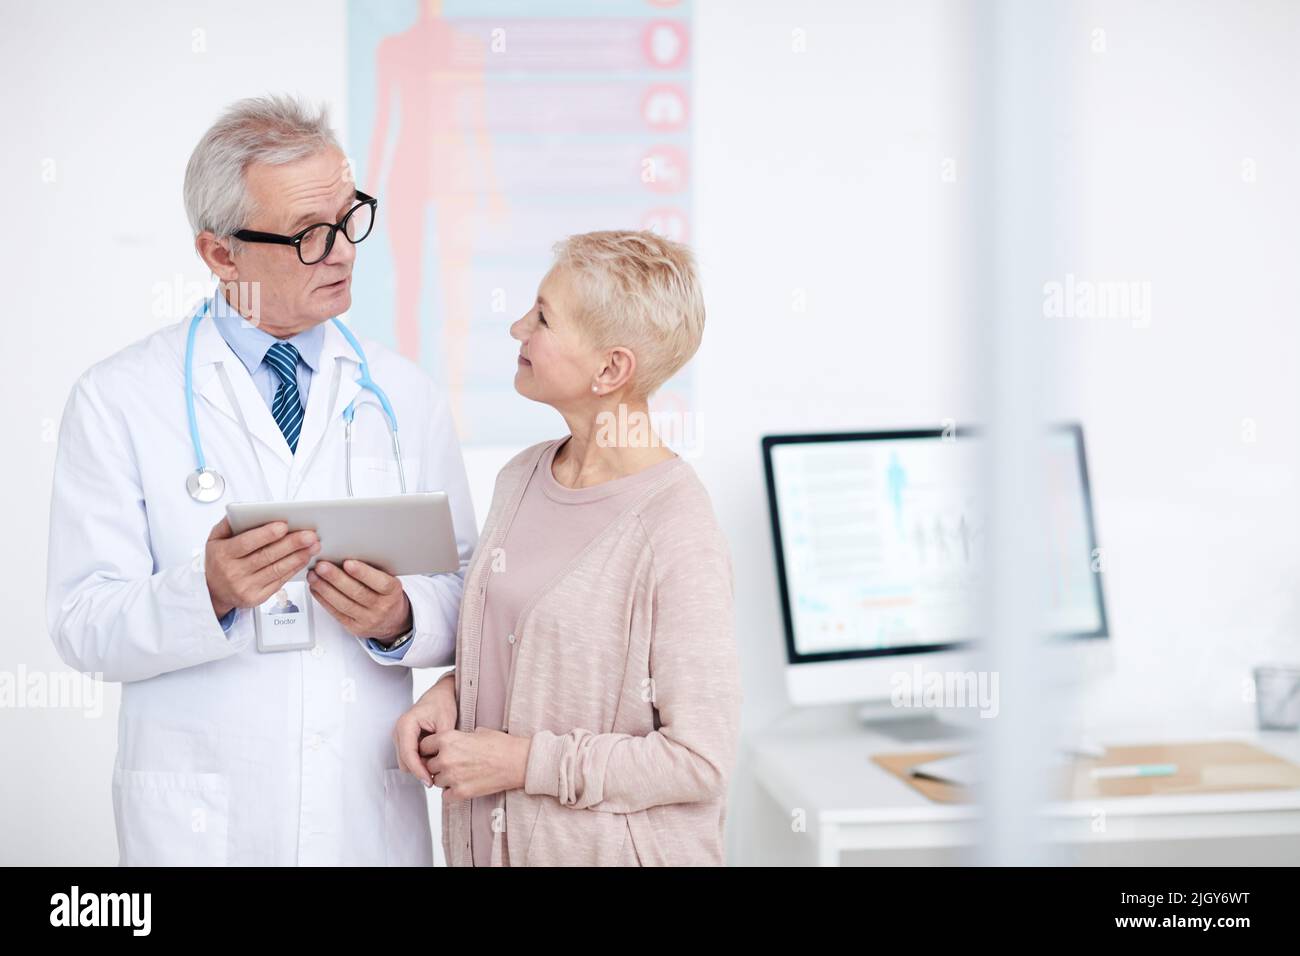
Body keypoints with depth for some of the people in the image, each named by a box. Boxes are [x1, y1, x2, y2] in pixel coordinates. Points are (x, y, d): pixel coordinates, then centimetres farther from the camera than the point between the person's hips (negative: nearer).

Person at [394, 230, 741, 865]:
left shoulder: (676, 532, -20)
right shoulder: (521, 478, 1)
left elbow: (700, 760, -20)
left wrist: (523, 761, -18)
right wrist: (449, 689, -5)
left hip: (613, 847, -6)